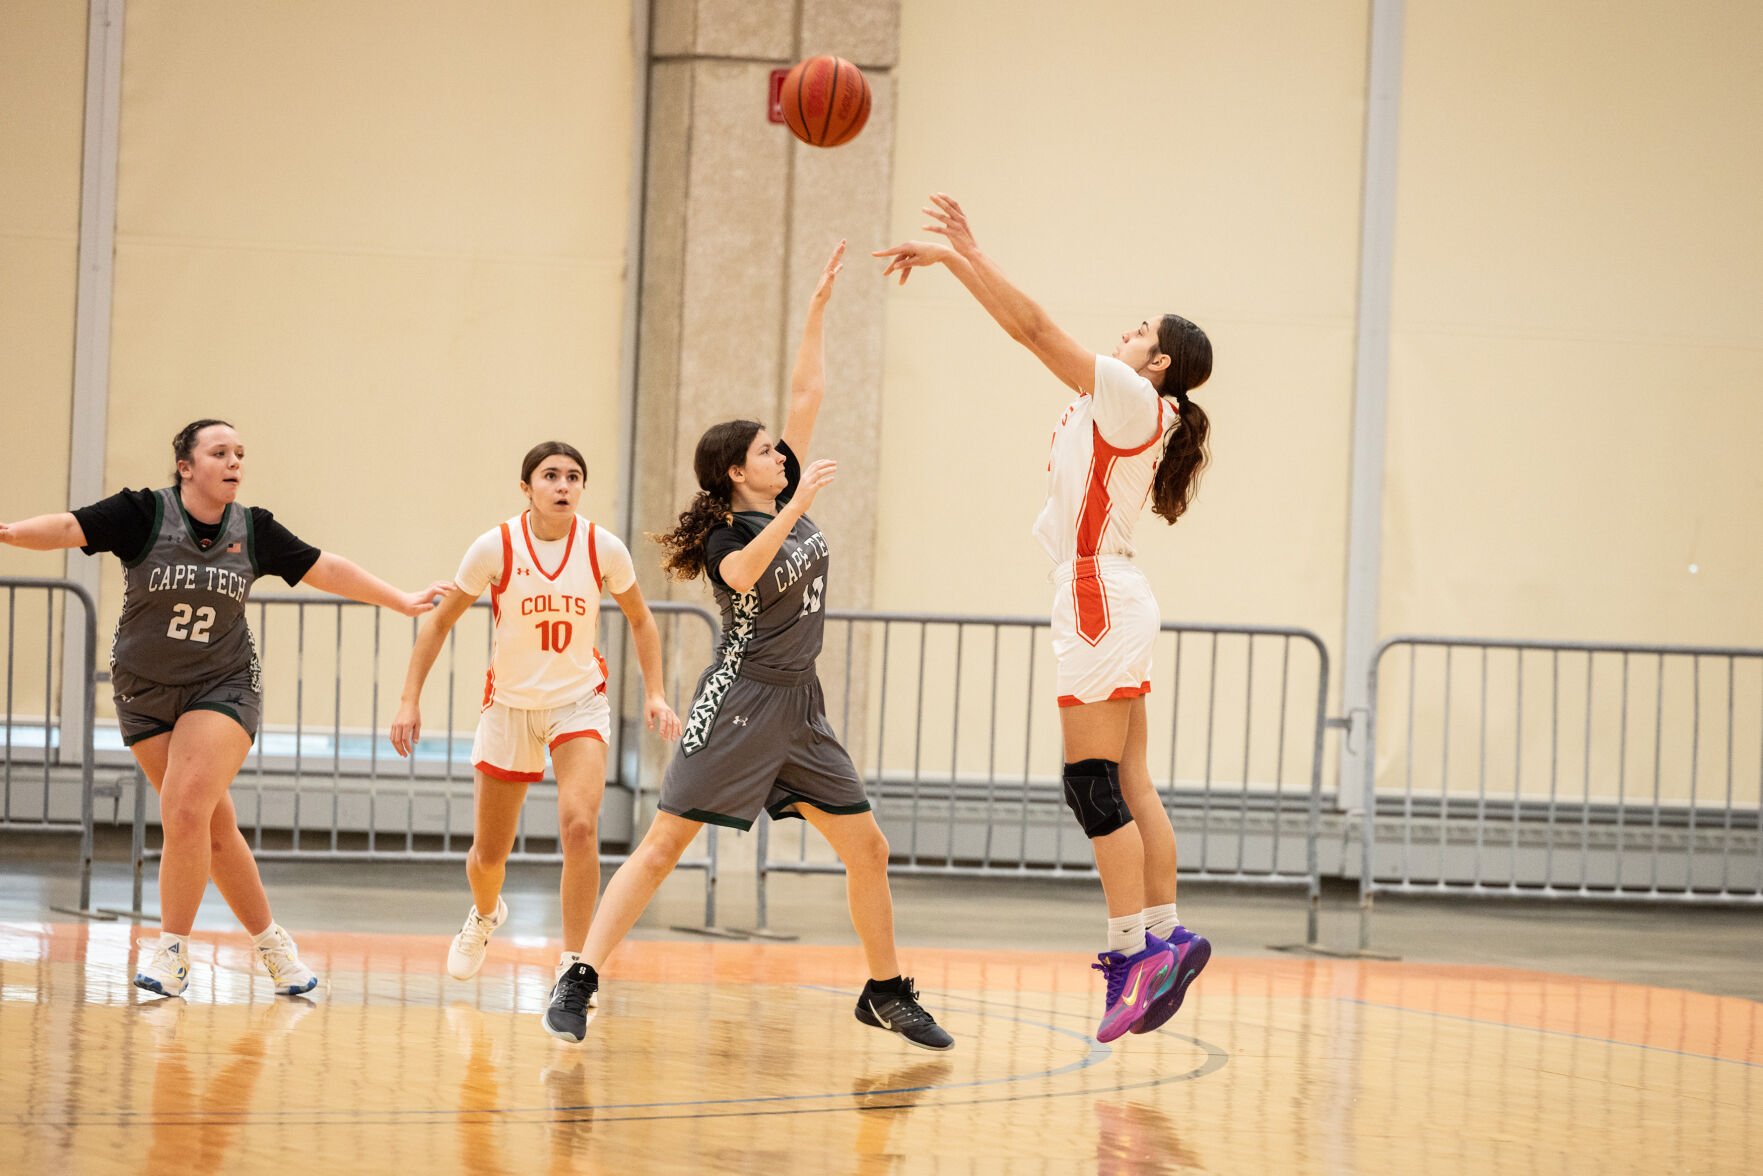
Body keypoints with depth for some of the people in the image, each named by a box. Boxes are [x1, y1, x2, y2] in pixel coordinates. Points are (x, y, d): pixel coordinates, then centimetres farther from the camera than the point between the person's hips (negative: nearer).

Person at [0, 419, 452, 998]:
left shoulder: (253, 530, -2)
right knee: (215, 825, 4)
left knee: (185, 812, -18)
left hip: (223, 687, 0)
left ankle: (173, 950, -6)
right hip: (146, 691, 0)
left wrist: (402, 601, 8)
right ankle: (271, 942, 19)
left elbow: (325, 568, 7)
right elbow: (69, 527, -23)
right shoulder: (144, 513, -10)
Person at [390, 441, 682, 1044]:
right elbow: (439, 621, -2)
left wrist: (654, 694, -2)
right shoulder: (495, 547, -13)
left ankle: (572, 975, -21)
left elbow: (641, 620, 7)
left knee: (579, 824, -26)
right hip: (509, 705, 1)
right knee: (489, 852, 13)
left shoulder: (603, 548, -10)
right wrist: (410, 700, -8)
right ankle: (484, 915, 51)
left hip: (579, 704, -1)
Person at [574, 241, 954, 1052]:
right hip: (738, 702, -7)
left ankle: (887, 993, 19)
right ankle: (579, 984, -14)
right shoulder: (727, 535, -10)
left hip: (799, 709, 7)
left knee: (868, 850, 7)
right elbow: (743, 574, -35)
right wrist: (797, 506, -35)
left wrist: (818, 309, 3)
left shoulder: (789, 500, 8)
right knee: (663, 845, -11)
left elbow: (806, 395, 8)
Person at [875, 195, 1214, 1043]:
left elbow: (1034, 328, -15)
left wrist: (956, 257, -11)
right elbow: (1032, 332, 18)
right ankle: (1163, 935, 8)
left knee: (1095, 786, -10)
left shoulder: (1131, 398, -9)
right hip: (1108, 599, 10)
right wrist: (966, 257, 16)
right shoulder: (1121, 407, 15)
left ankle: (1134, 949, -11)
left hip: (1100, 594, -10)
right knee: (1127, 786, 8)